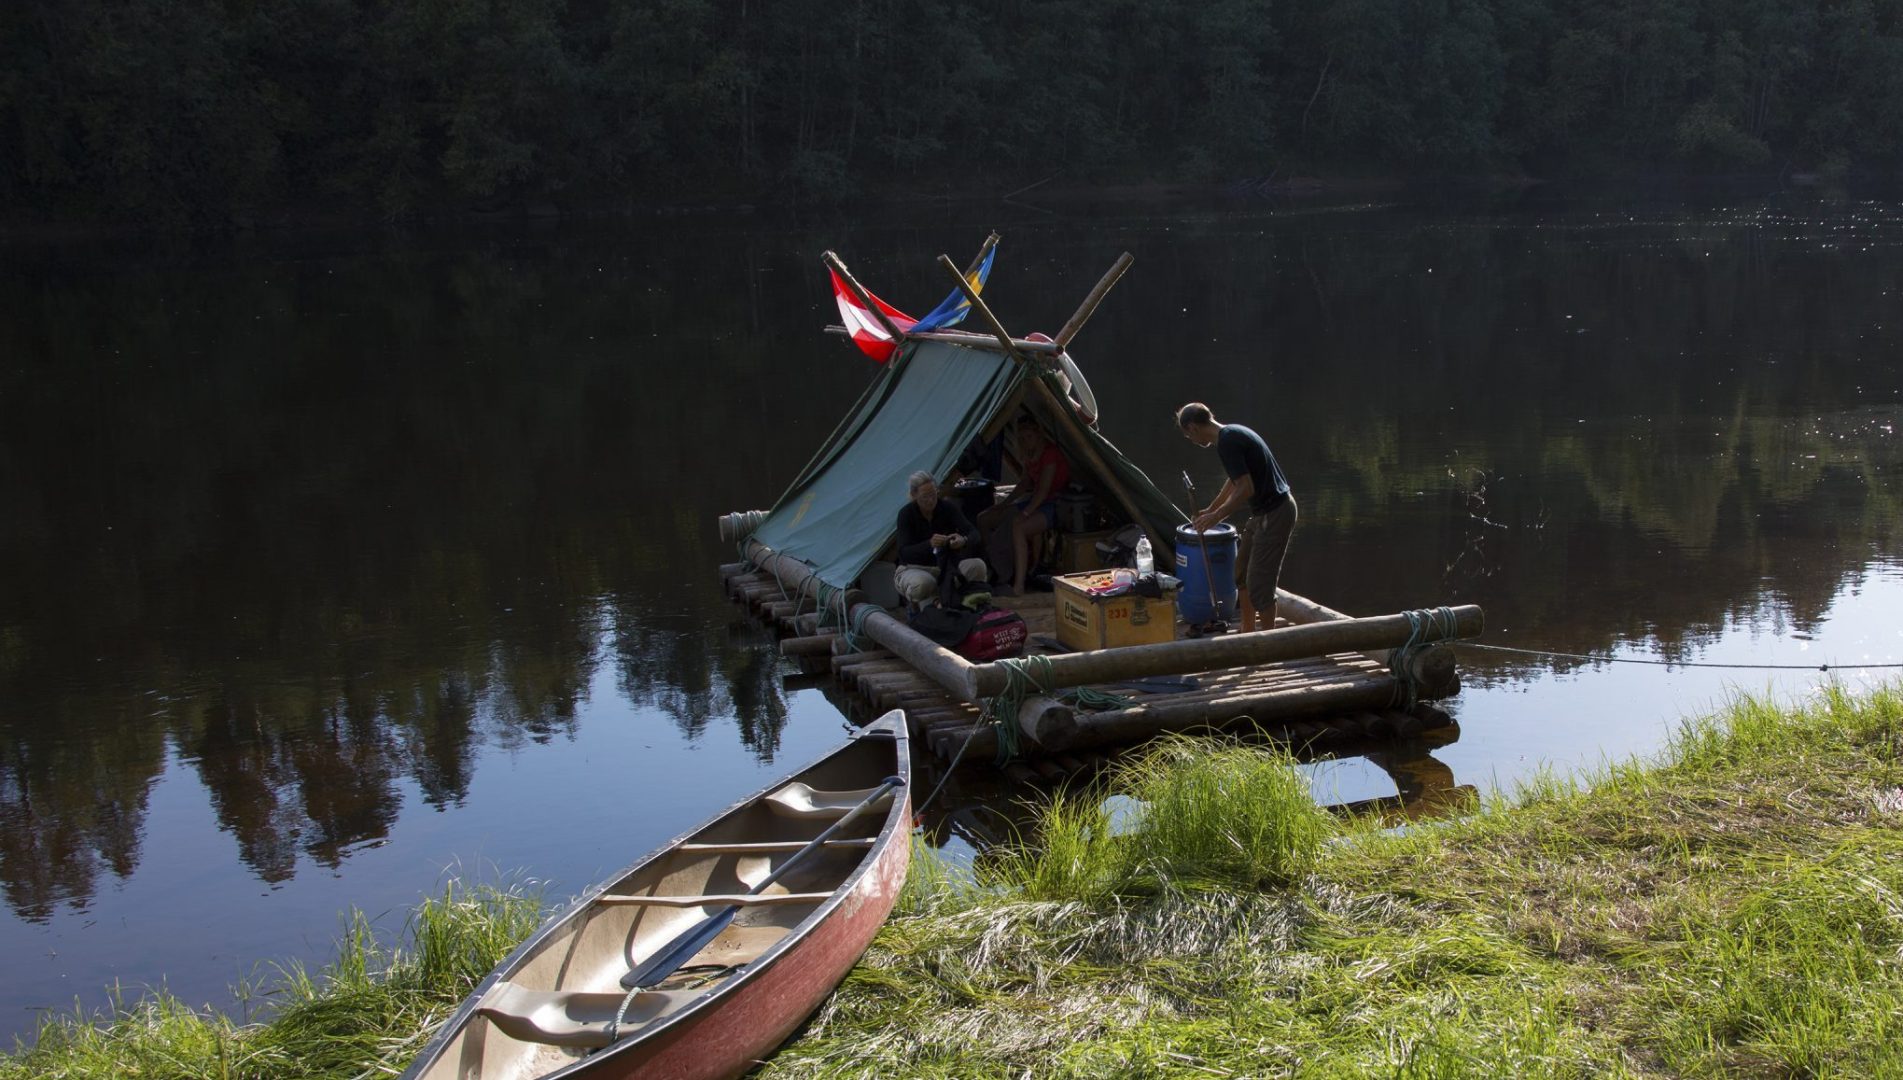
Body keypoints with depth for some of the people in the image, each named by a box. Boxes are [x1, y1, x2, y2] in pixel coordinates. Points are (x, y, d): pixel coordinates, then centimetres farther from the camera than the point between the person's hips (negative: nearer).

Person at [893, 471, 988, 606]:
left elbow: (973, 534, -14)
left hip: (945, 567, 3)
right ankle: (915, 606, -7)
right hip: (914, 569, -3)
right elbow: (904, 552, -24)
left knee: (977, 565, -25)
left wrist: (963, 541, -40)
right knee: (921, 583, -40)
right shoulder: (906, 513, -15)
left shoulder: (948, 507, -7)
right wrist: (929, 544, -43)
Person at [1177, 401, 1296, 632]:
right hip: (1266, 511, 11)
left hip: (1274, 514, -11)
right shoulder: (1232, 432, 12)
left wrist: (1217, 516, -14)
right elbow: (1236, 481, 27)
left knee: (1260, 583, -4)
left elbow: (1246, 489, -24)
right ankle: (1248, 633, 30)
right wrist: (1210, 509, 36)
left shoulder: (1227, 442, -19)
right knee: (1243, 572, 20)